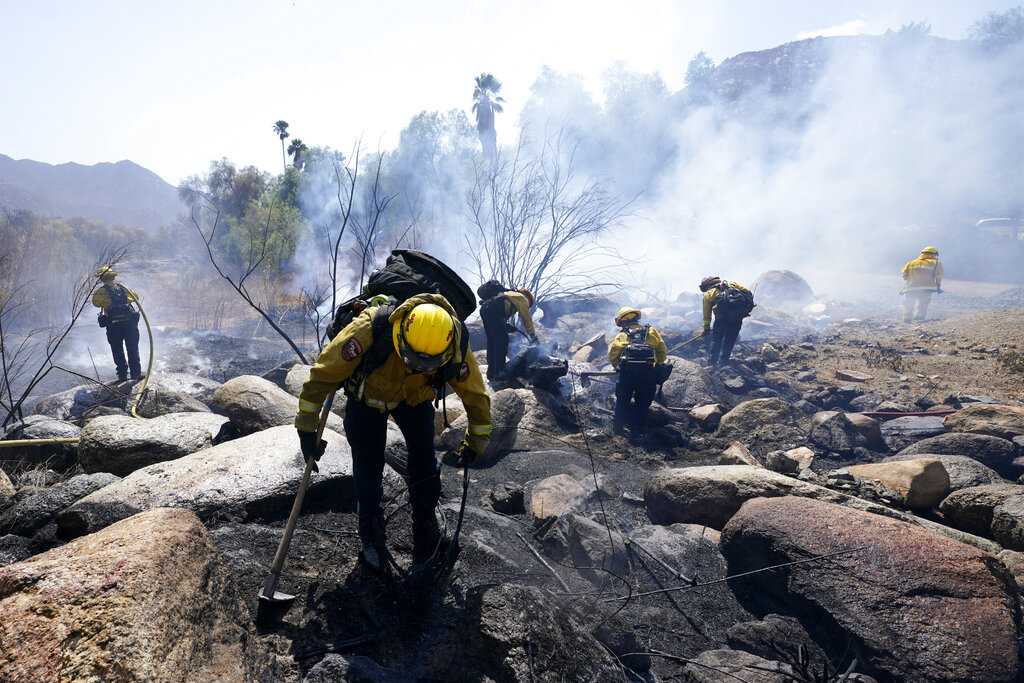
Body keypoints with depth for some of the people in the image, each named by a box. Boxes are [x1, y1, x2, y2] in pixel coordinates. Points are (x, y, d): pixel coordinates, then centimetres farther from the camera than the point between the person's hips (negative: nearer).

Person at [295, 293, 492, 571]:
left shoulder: (455, 348, -35)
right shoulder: (370, 329, -43)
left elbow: (476, 395, -16)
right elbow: (324, 373, -29)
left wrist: (475, 443, -5)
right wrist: (307, 429, -24)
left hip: (415, 398, 1)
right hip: (367, 396, -1)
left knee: (424, 460, -3)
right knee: (368, 468, 0)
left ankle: (426, 528, 21)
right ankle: (371, 536, 23)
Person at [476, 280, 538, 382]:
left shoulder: (510, 294, 38)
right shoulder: (522, 298, 16)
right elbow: (527, 319, 15)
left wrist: (508, 326, 26)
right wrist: (533, 336, 22)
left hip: (484, 308, 8)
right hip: (494, 311, -8)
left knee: (492, 341, 14)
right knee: (502, 340, -4)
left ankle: (491, 372, 17)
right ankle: (499, 372, -7)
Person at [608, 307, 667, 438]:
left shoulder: (622, 335, 8)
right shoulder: (651, 331, 12)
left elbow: (612, 353, -1)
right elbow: (662, 351, 9)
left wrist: (617, 366, 15)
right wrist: (658, 364, 22)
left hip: (627, 372, 0)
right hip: (647, 372, 0)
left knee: (622, 400, 17)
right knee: (643, 402, 14)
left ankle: (618, 427, 26)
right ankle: (638, 430, 17)